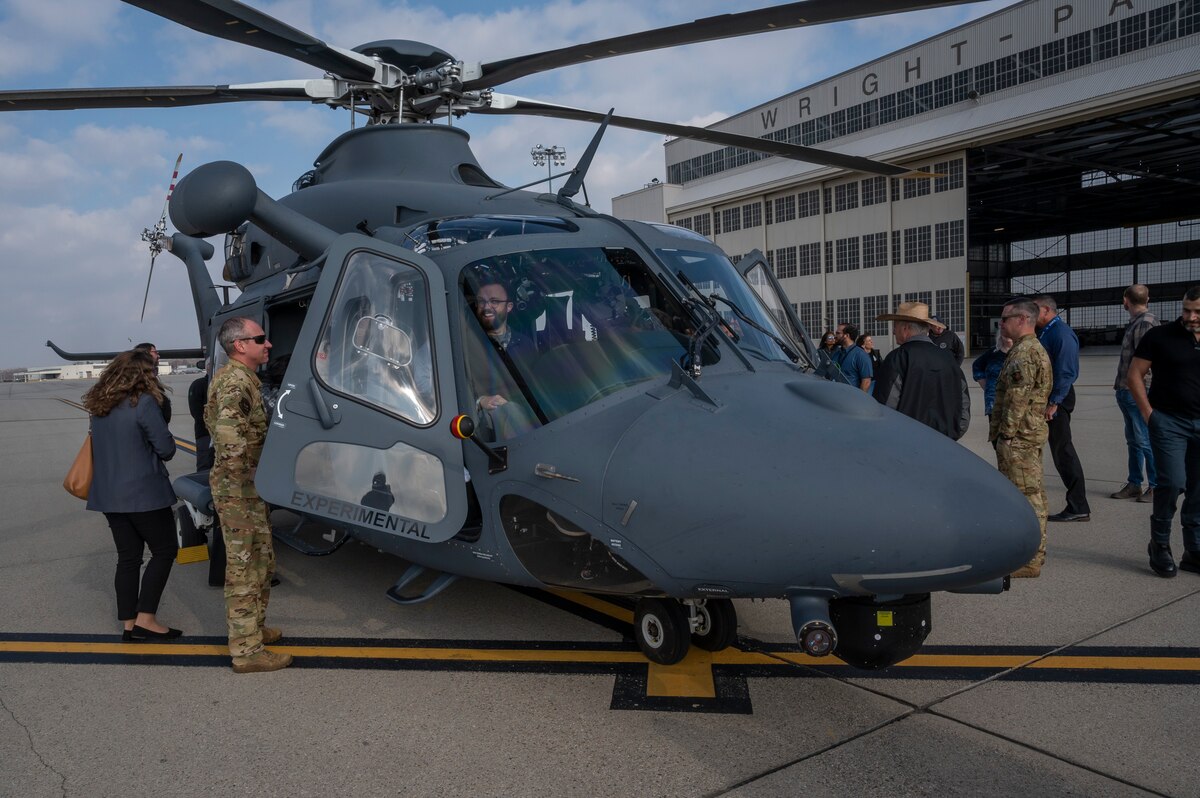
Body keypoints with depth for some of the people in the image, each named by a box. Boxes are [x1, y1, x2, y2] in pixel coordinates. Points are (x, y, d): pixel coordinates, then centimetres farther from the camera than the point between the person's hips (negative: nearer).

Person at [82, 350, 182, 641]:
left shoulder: (99, 406, 9)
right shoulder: (144, 403, -14)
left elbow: (103, 447, 19)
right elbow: (166, 449, -14)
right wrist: (169, 441, 8)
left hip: (109, 494, 7)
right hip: (143, 493, -7)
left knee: (128, 556, 12)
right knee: (165, 550, 5)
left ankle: (129, 624, 15)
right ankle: (145, 620, 2)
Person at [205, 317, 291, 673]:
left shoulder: (230, 376, 15)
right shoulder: (237, 381, -19)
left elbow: (211, 418, 29)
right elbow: (227, 426, -36)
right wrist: (240, 469, -27)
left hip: (245, 486, 10)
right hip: (240, 487, -10)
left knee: (261, 560, 20)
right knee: (243, 567, -4)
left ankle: (253, 627, 33)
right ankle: (247, 650, 4)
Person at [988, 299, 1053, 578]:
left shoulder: (1023, 352, -17)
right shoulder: (1036, 349, 19)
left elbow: (1017, 399, -21)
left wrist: (1006, 433, -17)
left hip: (1018, 437, -11)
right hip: (1032, 433, 11)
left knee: (1025, 495, -7)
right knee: (1033, 494, 16)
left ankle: (1029, 560, -2)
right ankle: (1035, 552, 25)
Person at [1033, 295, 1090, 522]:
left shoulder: (1061, 334, -15)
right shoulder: (1044, 333, 14)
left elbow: (1066, 372, -20)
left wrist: (1053, 403, -21)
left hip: (1057, 400, -9)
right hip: (1044, 398, 9)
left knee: (1062, 451, -4)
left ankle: (1078, 507, 4)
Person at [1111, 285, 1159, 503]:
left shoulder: (1146, 322, -13)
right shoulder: (1135, 322, 16)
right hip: (1127, 391, 10)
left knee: (1145, 440, -5)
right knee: (1133, 440, 13)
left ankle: (1156, 486, 3)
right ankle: (1134, 484, 20)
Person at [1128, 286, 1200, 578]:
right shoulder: (1160, 336, -4)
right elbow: (1135, 374, -1)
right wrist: (1148, 413, -6)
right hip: (1169, 422, -3)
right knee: (1172, 483, -13)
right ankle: (1159, 544, 7)